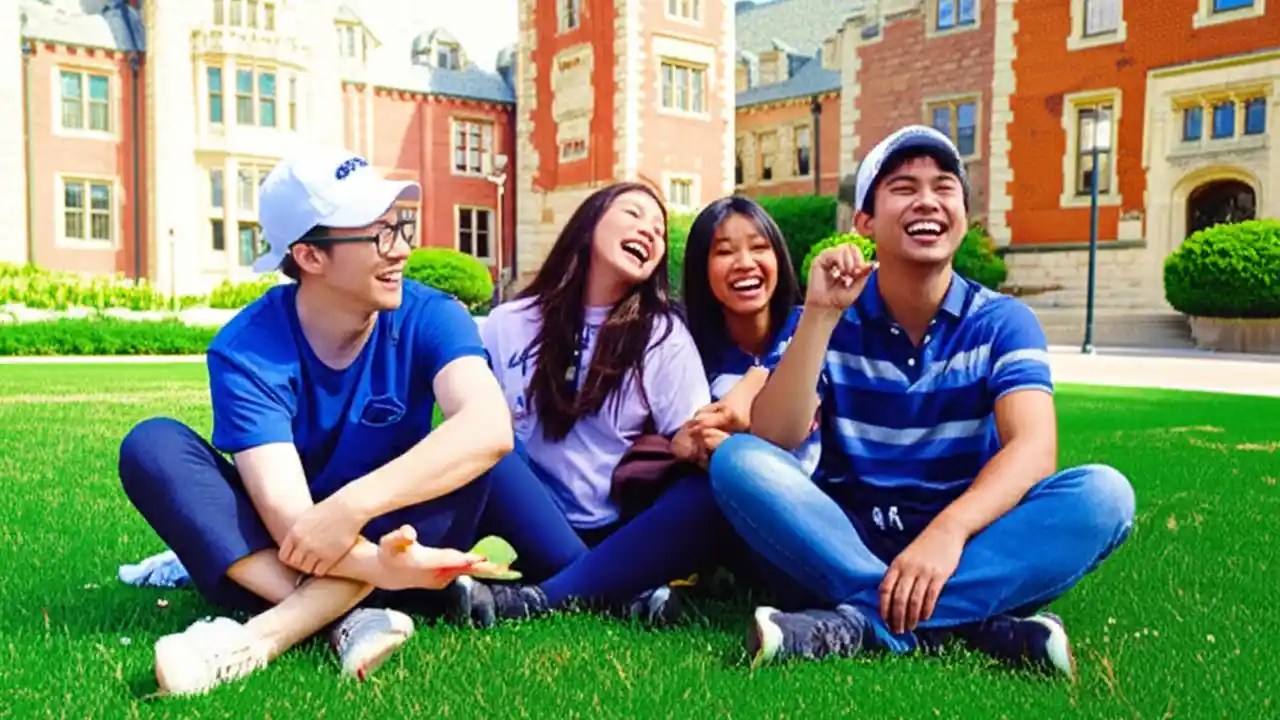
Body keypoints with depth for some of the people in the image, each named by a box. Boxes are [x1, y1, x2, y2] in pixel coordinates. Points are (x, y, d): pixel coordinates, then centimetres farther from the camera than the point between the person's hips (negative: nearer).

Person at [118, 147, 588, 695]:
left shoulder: (429, 317, -15)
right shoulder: (246, 350, -18)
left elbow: (490, 426, -35)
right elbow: (285, 511, -29)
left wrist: (352, 505, -45)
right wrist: (380, 567, -48)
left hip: (398, 528, 0)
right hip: (294, 556, 0)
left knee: (473, 450, -28)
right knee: (153, 445, -20)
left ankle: (269, 632, -32)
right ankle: (348, 620, -34)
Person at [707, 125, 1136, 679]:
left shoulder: (1002, 322, -1)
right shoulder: (828, 321, -1)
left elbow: (1033, 448, -18)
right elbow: (772, 443, -14)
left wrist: (948, 530, -37)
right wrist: (820, 314, -23)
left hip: (969, 545, 1)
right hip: (844, 540, 0)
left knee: (1102, 493, -24)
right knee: (738, 461, -25)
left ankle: (857, 623, -31)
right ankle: (984, 626, -31)